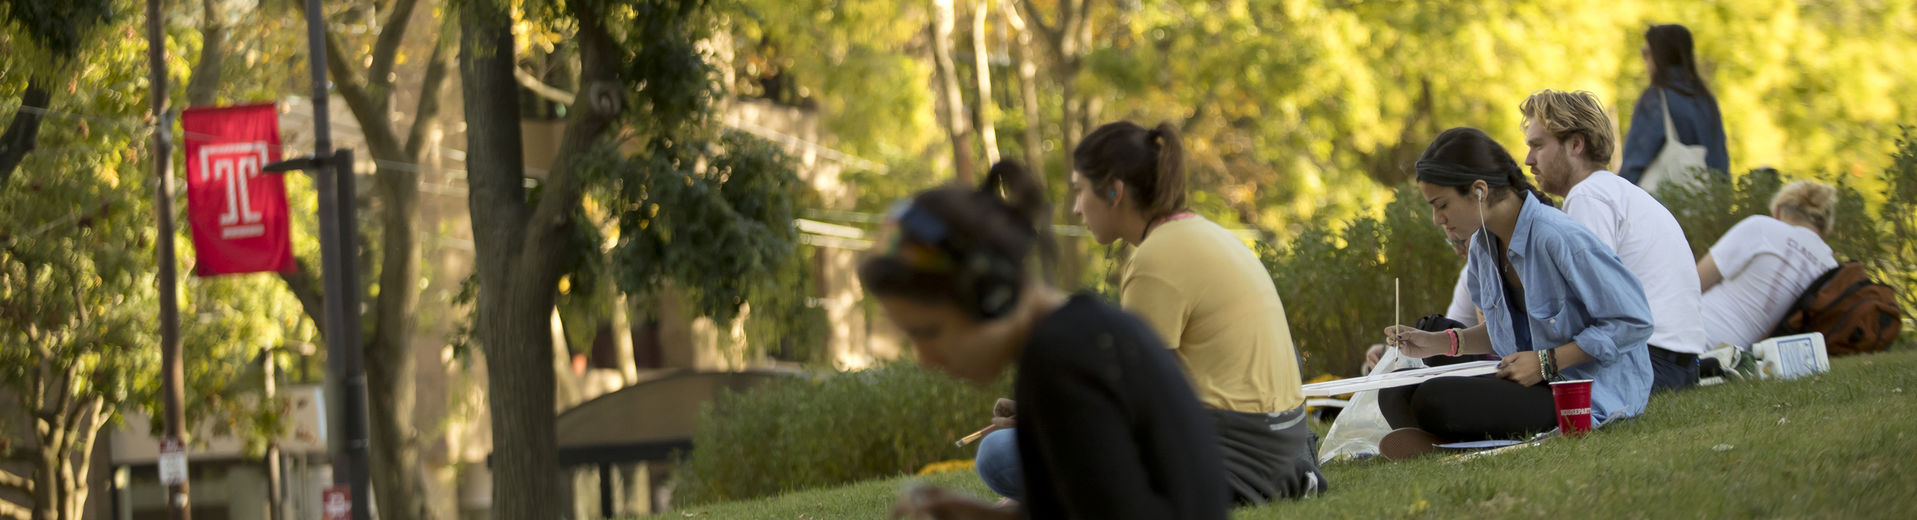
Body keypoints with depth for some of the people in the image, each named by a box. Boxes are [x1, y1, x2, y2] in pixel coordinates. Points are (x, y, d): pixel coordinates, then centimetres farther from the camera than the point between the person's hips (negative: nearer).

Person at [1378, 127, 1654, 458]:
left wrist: (1546, 362, -20)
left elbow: (1633, 322, -19)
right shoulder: (1484, 245, 6)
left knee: (1433, 401, -26)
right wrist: (1438, 344, 6)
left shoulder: (1558, 239, -22)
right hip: (1535, 379, 9)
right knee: (1396, 393, -4)